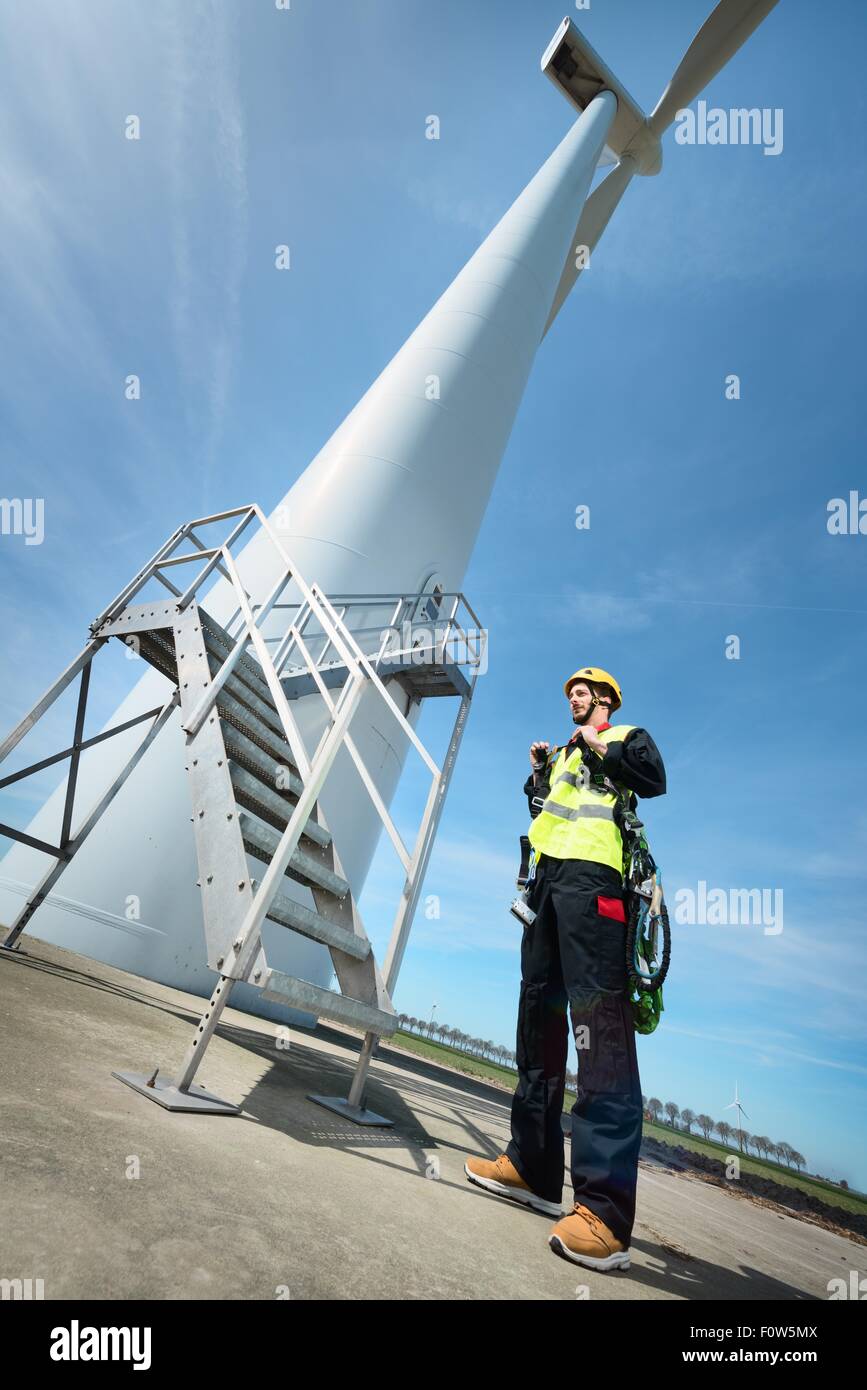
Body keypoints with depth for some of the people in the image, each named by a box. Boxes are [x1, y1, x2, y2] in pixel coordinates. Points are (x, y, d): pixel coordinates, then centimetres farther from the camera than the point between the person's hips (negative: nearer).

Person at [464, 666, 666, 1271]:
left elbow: (654, 778, -7)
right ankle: (534, 1166, 17)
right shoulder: (564, 752, 32)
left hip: (591, 878, -8)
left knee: (599, 1021, -17)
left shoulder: (627, 737, 14)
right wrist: (540, 770, 17)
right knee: (539, 1015, 8)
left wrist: (601, 746, -1)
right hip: (548, 877, 8)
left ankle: (606, 1207, -18)